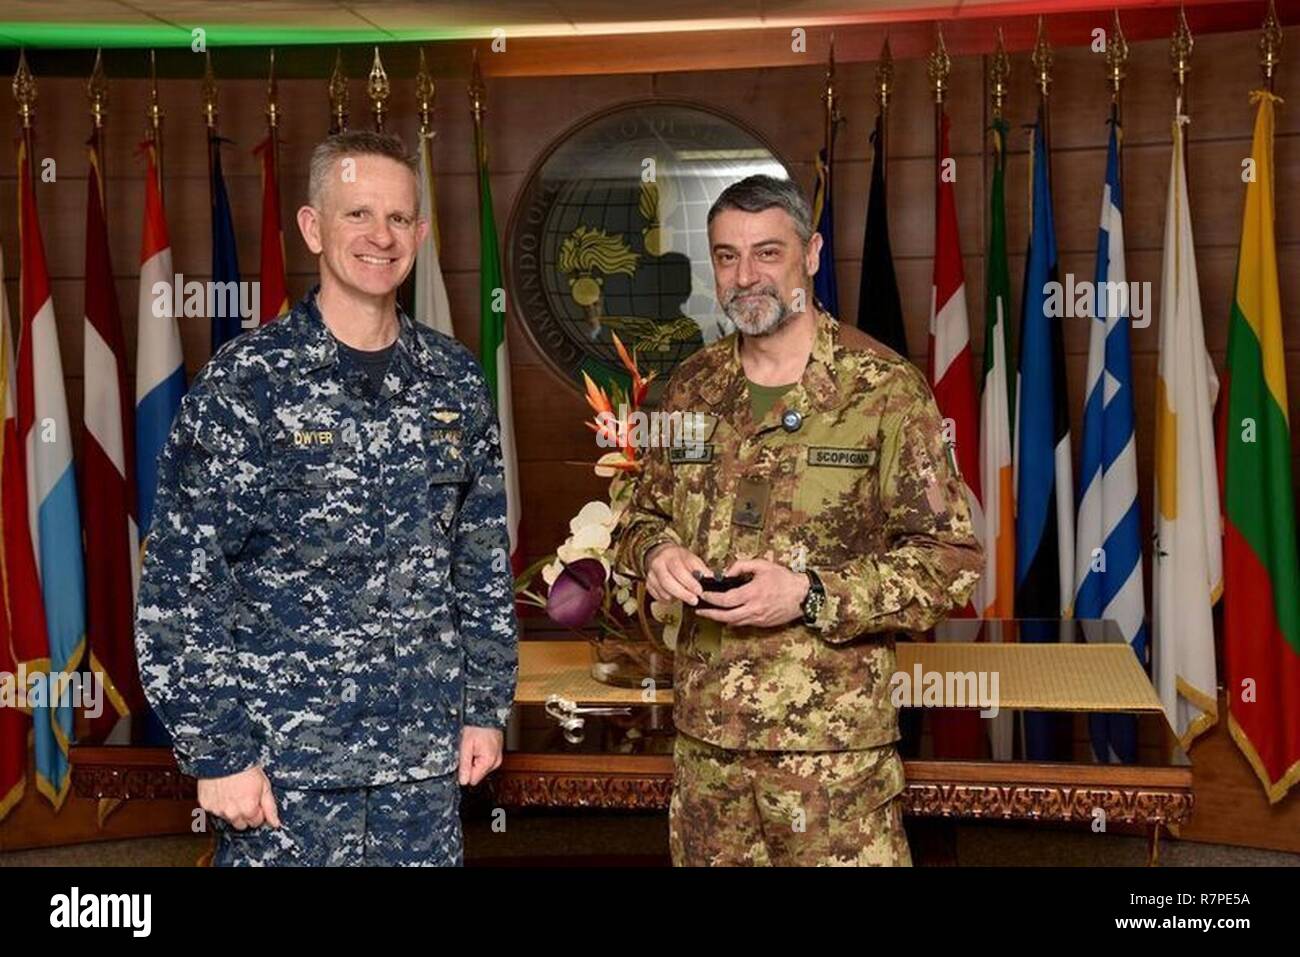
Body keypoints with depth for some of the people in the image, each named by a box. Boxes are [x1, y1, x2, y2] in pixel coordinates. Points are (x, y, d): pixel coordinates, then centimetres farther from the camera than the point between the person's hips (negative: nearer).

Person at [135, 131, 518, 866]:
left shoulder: (456, 380, 4)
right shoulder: (245, 383, -8)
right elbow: (180, 583, -9)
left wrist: (488, 704, 8)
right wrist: (216, 751, -11)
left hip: (426, 751, 4)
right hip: (284, 754, -3)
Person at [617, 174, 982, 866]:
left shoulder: (886, 388, -7)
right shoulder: (691, 389, 8)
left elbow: (951, 558, -8)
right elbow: (644, 513, 20)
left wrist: (812, 595, -19)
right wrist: (656, 551, -4)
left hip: (835, 740, -4)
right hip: (703, 731, 5)